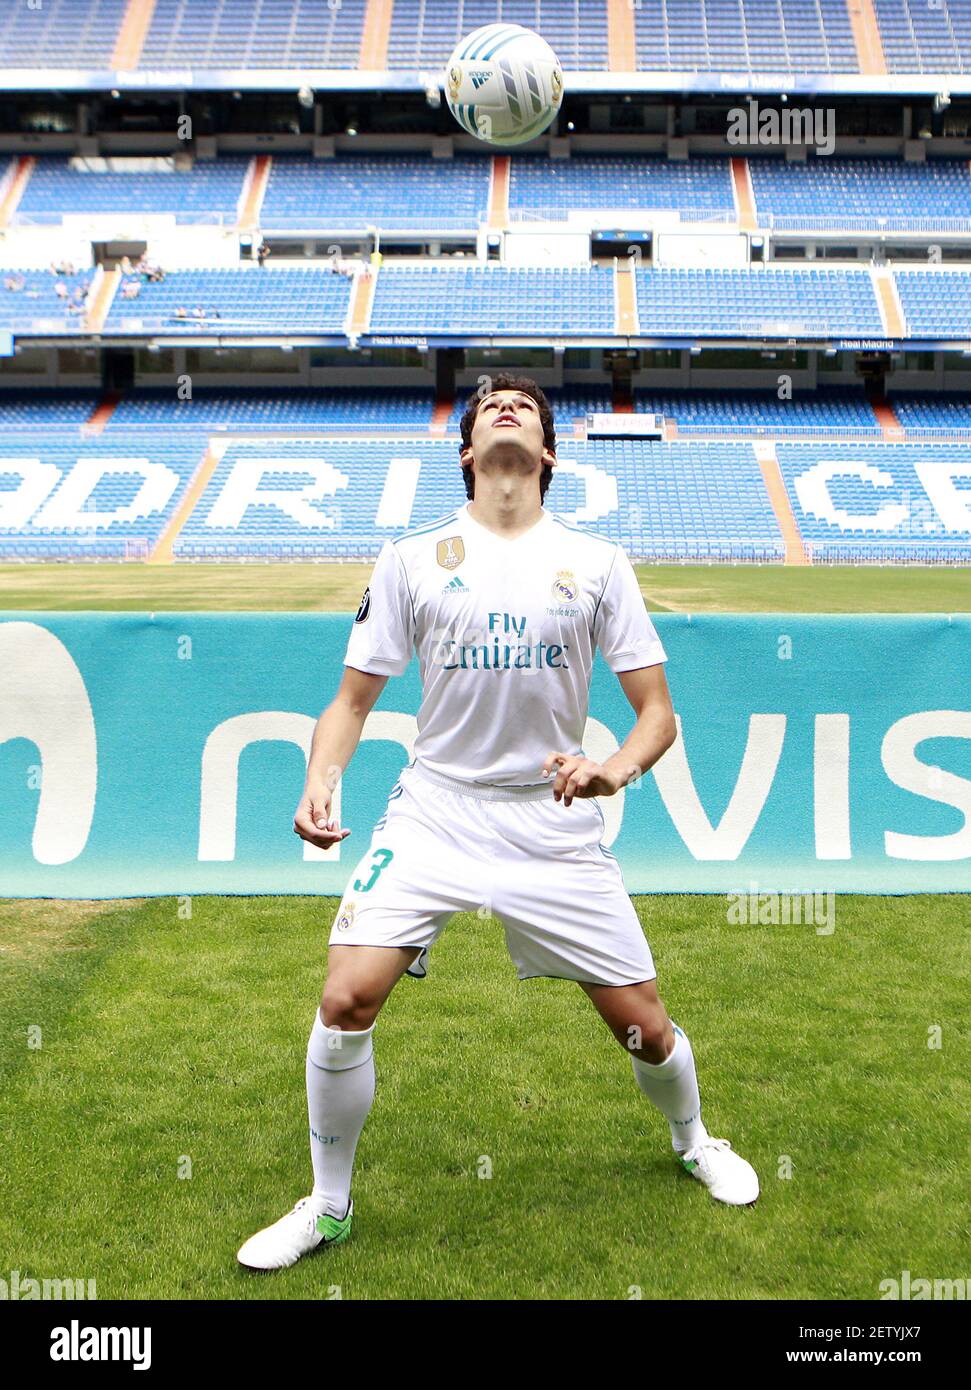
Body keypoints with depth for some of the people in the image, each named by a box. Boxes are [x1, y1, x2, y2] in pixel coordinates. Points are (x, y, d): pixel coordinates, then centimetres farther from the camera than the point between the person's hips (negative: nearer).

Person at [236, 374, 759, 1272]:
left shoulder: (597, 562, 3)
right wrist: (320, 783, -12)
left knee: (644, 1026, 3)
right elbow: (353, 699, 7)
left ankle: (693, 1141, 39)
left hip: (556, 826, 0)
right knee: (346, 1000, -15)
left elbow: (657, 710, 2)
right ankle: (328, 1206, 11)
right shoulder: (412, 558, 3)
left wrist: (615, 768, -19)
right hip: (433, 816, 0)